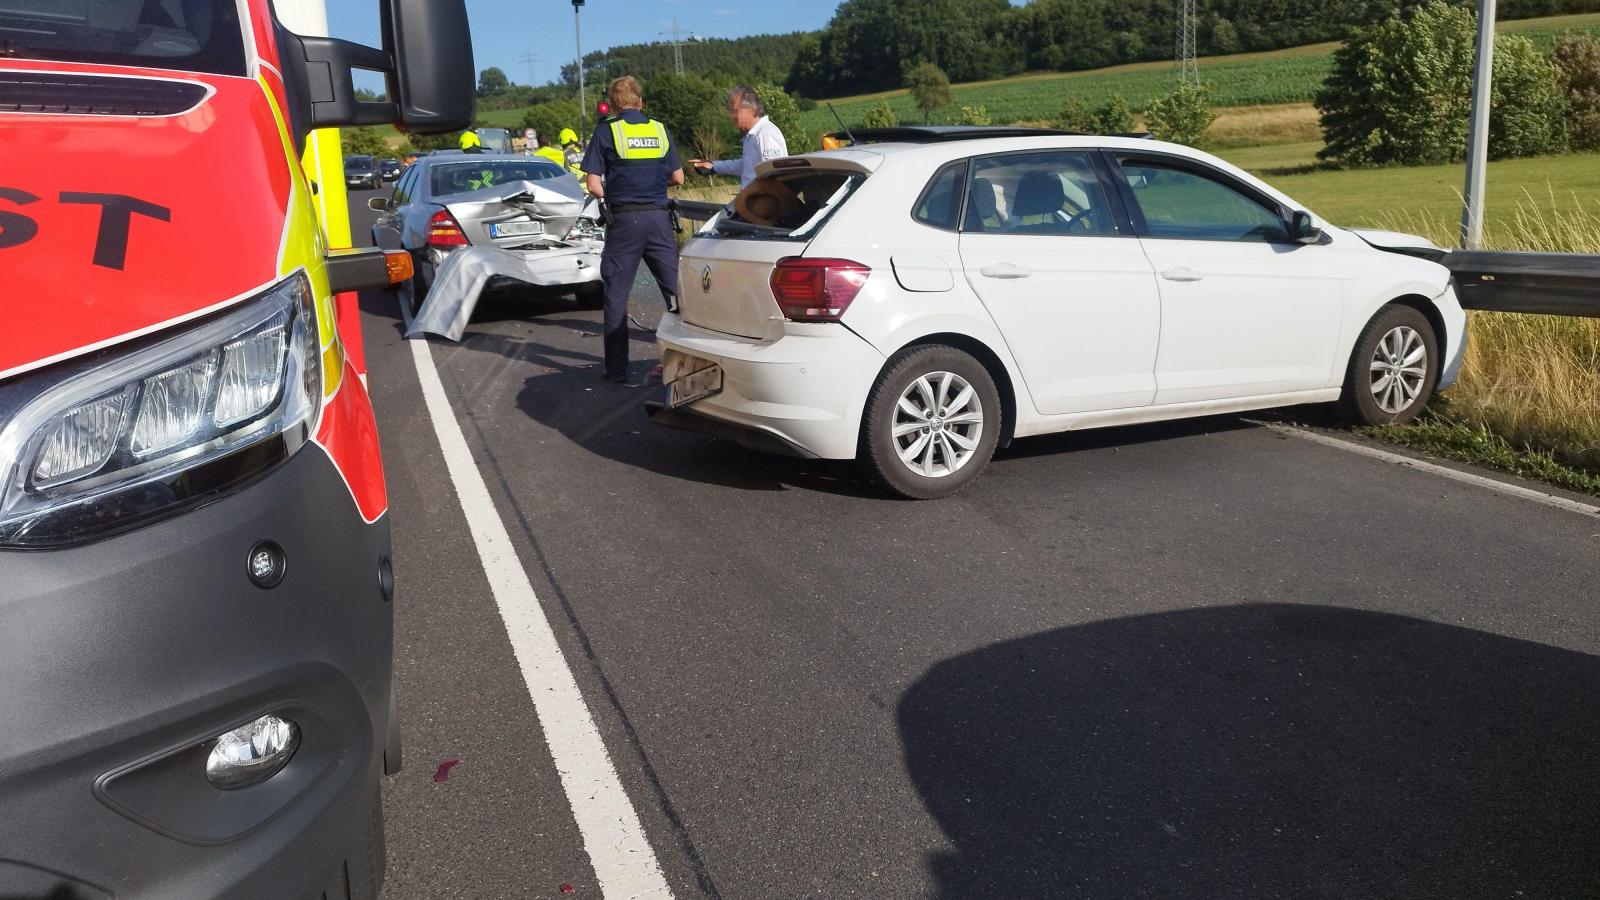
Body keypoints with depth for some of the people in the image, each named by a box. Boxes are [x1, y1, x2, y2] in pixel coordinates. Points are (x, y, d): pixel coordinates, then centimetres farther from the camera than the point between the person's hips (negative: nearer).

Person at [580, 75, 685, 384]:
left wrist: (610, 197, 13)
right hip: (659, 217, 3)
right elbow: (678, 177, 11)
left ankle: (617, 369, 6)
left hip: (624, 220, -2)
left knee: (616, 295, 4)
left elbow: (593, 184, -6)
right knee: (676, 288, 8)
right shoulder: (660, 130, 8)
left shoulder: (606, 131, -2)